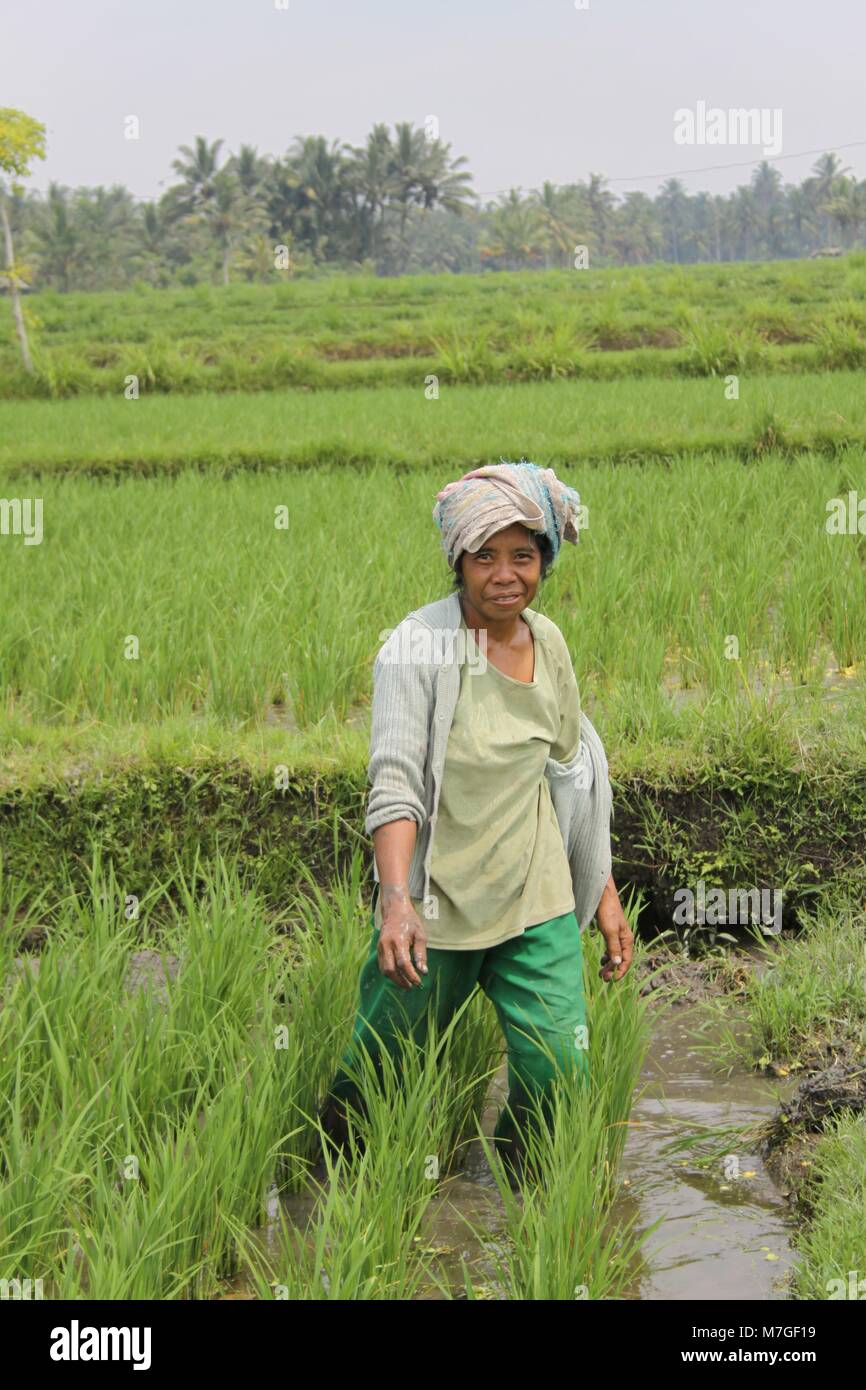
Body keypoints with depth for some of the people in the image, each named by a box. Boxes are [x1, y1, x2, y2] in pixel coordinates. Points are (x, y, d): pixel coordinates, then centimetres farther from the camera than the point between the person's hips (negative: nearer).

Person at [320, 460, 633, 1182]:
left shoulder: (548, 641, 4)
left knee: (559, 1087, 1)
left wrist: (606, 893, 15)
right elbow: (395, 783, -22)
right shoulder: (418, 645, -14)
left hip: (538, 904, 4)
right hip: (436, 906, -4)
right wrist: (396, 899, -36)